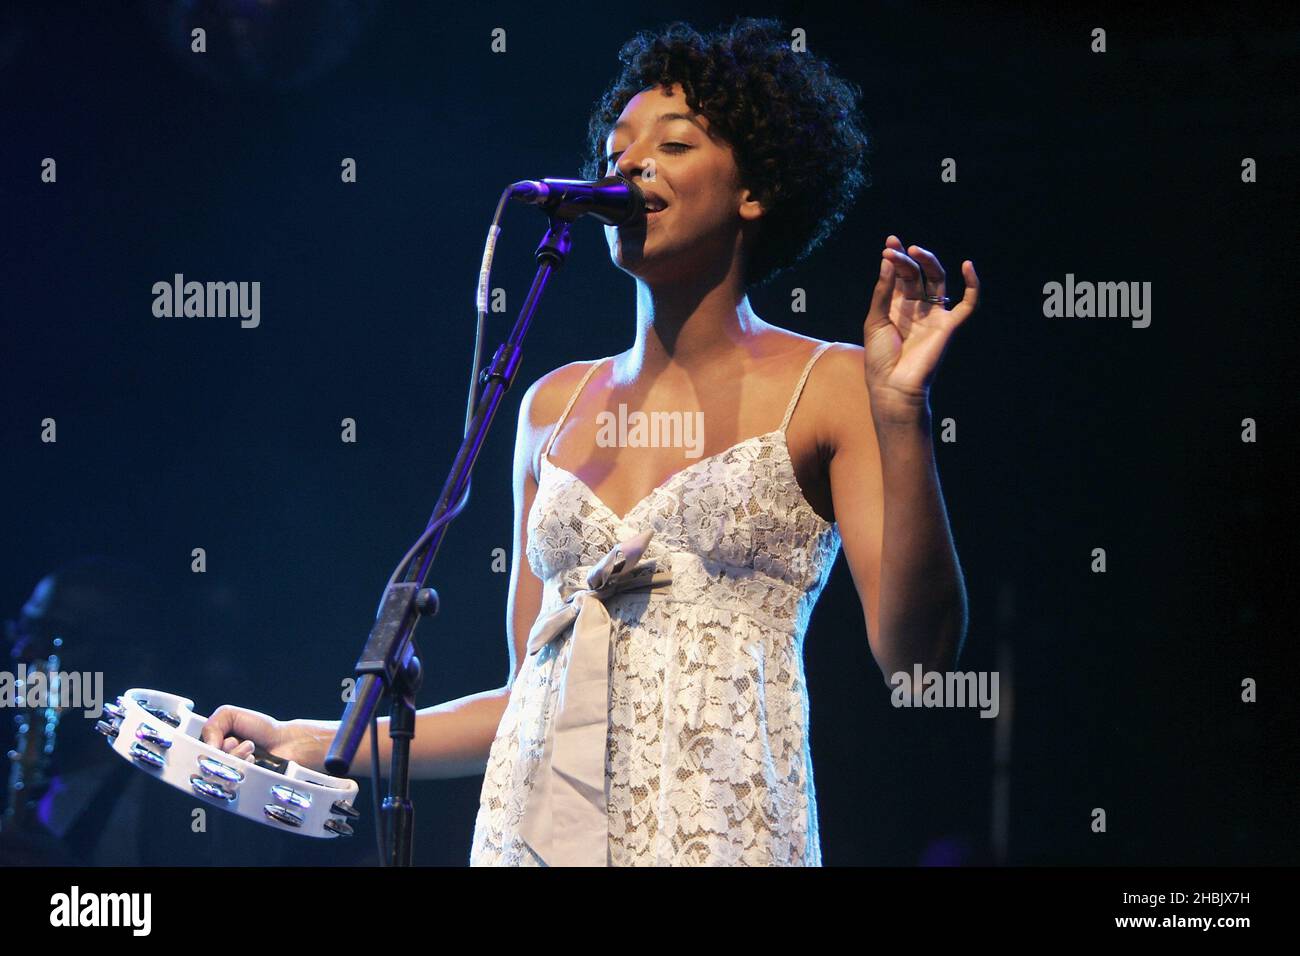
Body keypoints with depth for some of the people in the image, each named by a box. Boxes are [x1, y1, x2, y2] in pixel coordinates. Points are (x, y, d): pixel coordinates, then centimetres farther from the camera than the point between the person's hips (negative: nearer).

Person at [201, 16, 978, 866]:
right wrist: (318, 744, 12)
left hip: (719, 832, -4)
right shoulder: (557, 406, 14)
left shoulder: (827, 389, 1)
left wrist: (902, 416, -18)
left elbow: (920, 658, -10)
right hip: (536, 827, 4)